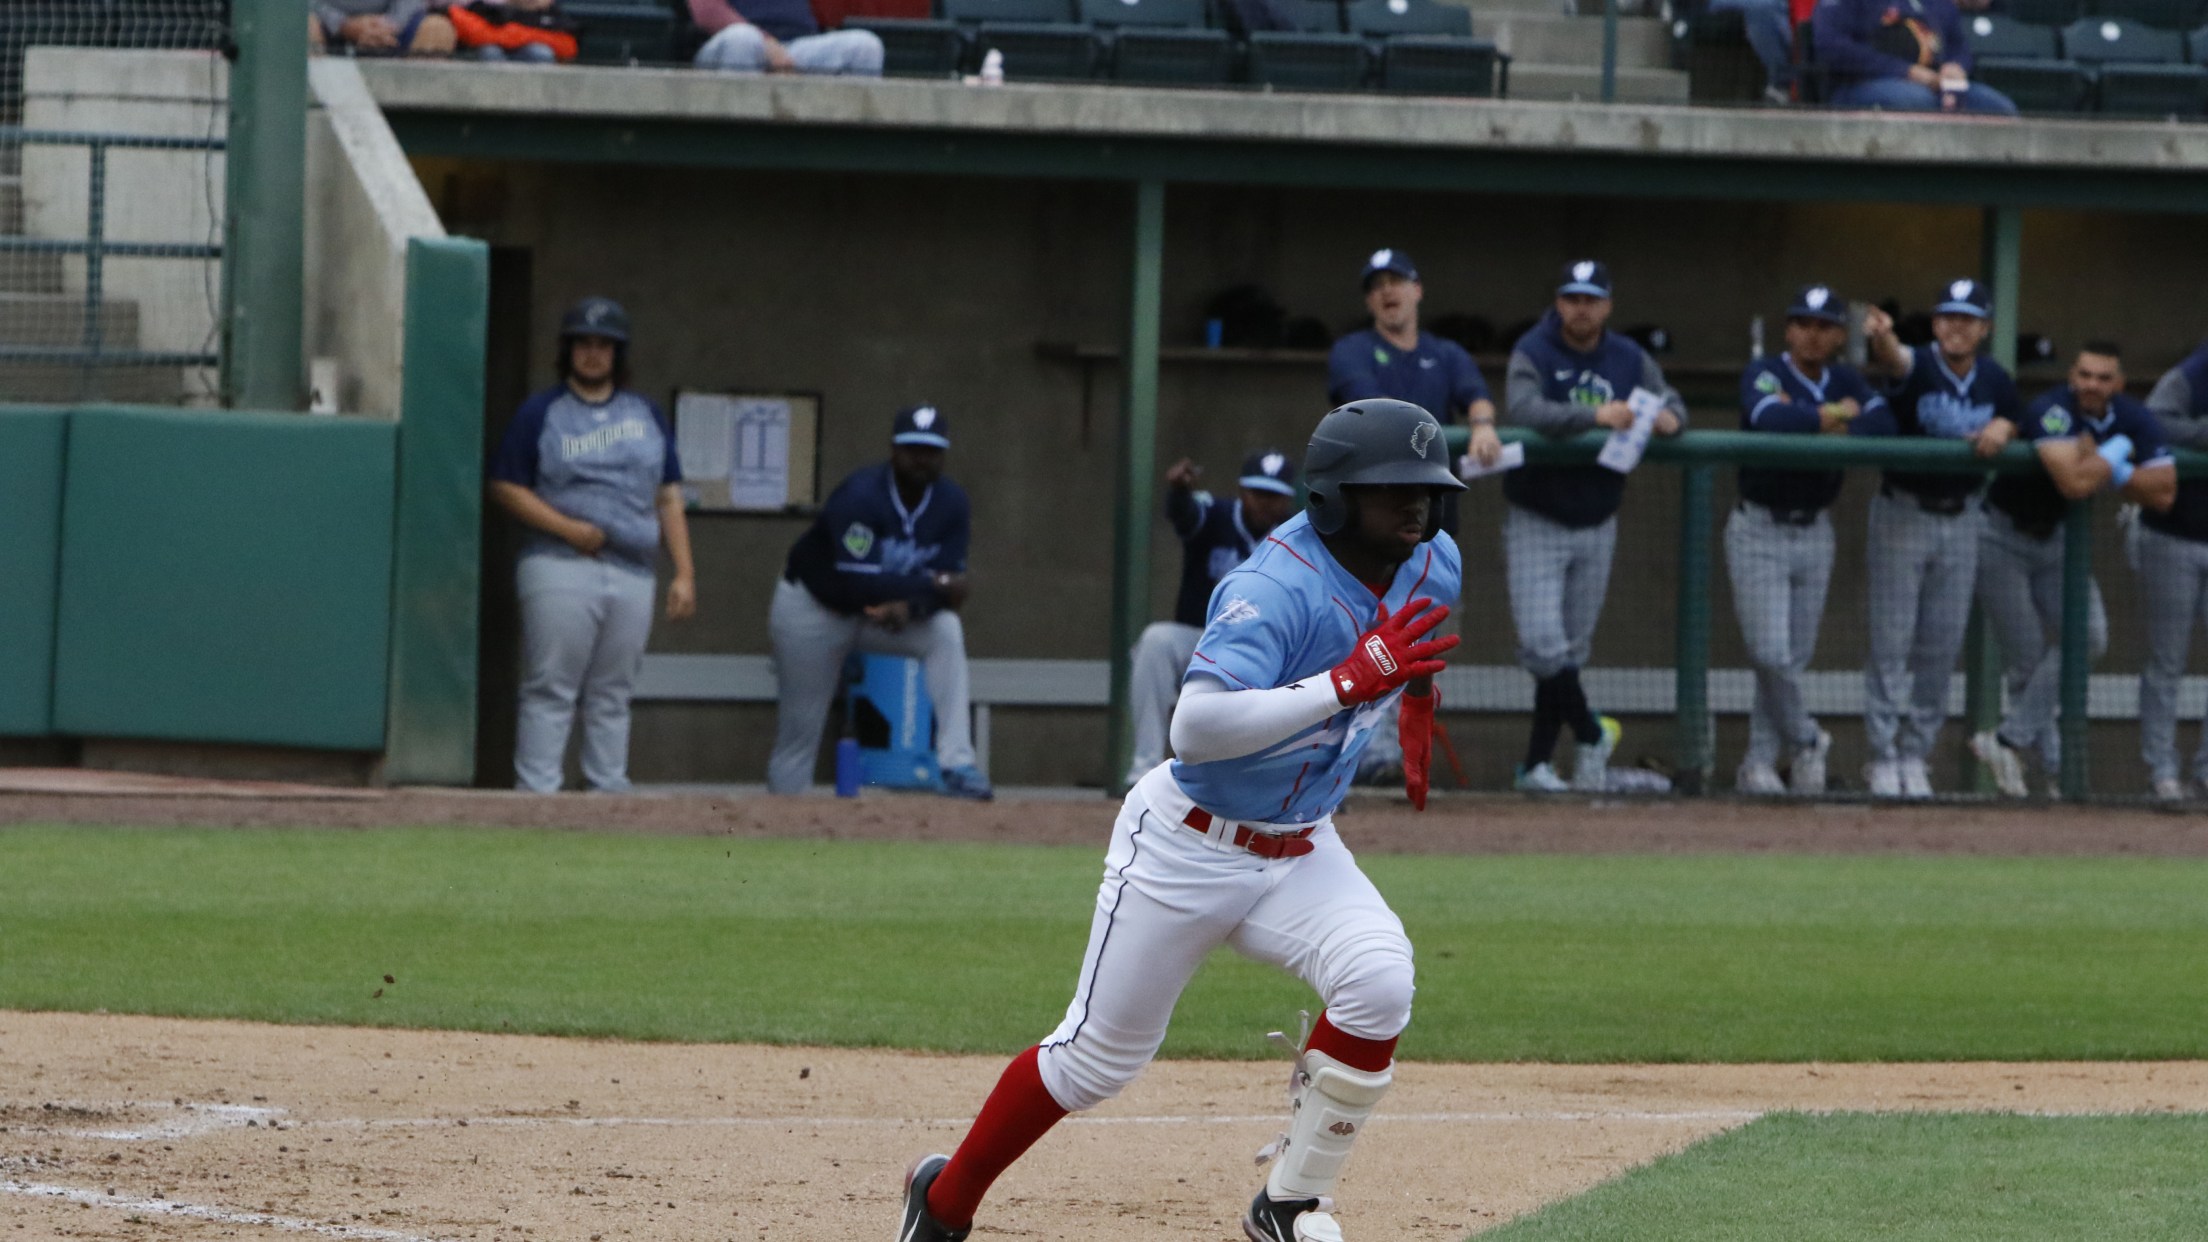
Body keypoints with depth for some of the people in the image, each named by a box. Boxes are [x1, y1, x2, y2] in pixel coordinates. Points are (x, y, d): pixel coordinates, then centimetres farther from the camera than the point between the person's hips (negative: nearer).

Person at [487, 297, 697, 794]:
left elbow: (669, 497, 16)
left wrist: (684, 573, 7)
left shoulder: (646, 414, 17)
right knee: (549, 692, -8)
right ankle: (537, 795, -9)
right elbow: (505, 487, 2)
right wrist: (567, 528, -11)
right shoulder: (542, 412, 6)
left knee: (612, 697, 6)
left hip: (632, 575, 4)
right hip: (561, 567, -4)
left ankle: (608, 794, 8)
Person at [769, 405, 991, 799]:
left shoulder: (951, 503, -13)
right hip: (813, 606, -4)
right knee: (800, 729, -1)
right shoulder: (860, 495, -29)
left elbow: (950, 583, -16)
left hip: (877, 616, 4)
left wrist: (910, 604, -37)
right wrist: (929, 585, -34)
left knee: (947, 631, -23)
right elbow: (856, 582, -36)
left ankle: (956, 765, -27)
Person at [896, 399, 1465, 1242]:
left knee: (1379, 982, -23)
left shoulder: (1431, 565, -5)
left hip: (1300, 850, 6)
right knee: (1099, 1058, 5)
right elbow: (1195, 729, -44)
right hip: (1189, 847, -6)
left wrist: (1416, 700, 26)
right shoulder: (1274, 590, -29)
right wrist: (1348, 684, -48)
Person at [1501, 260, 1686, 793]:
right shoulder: (1532, 354, -11)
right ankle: (1591, 734, 3)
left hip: (1596, 526, 4)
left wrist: (1670, 418, -26)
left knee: (1572, 650, 7)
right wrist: (1596, 415, -41)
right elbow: (1525, 409, -28)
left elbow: (1670, 403, 0)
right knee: (1542, 643, -15)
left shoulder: (1630, 360, 3)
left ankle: (1536, 763, 15)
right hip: (1536, 523, -4)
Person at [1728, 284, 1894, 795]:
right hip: (1759, 531, -5)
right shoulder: (1765, 374, -10)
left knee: (1795, 657, 5)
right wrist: (1836, 416, -20)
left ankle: (1760, 765, 13)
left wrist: (1809, 424, -23)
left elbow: (1883, 423, -12)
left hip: (1815, 532, 5)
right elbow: (1767, 417, -32)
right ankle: (1805, 742, 10)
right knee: (1770, 653, -11)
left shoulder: (1846, 381, 6)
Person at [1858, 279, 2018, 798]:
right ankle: (1883, 756, 3)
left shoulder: (1996, 381, 1)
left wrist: (1998, 432, -8)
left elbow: (2010, 422, 18)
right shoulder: (1917, 366, -15)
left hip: (1961, 517, 4)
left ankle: (1916, 754, 16)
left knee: (1942, 645, 7)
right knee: (1892, 639, -3)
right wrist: (1882, 339, -64)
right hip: (1902, 514, -4)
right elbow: (1896, 360, -39)